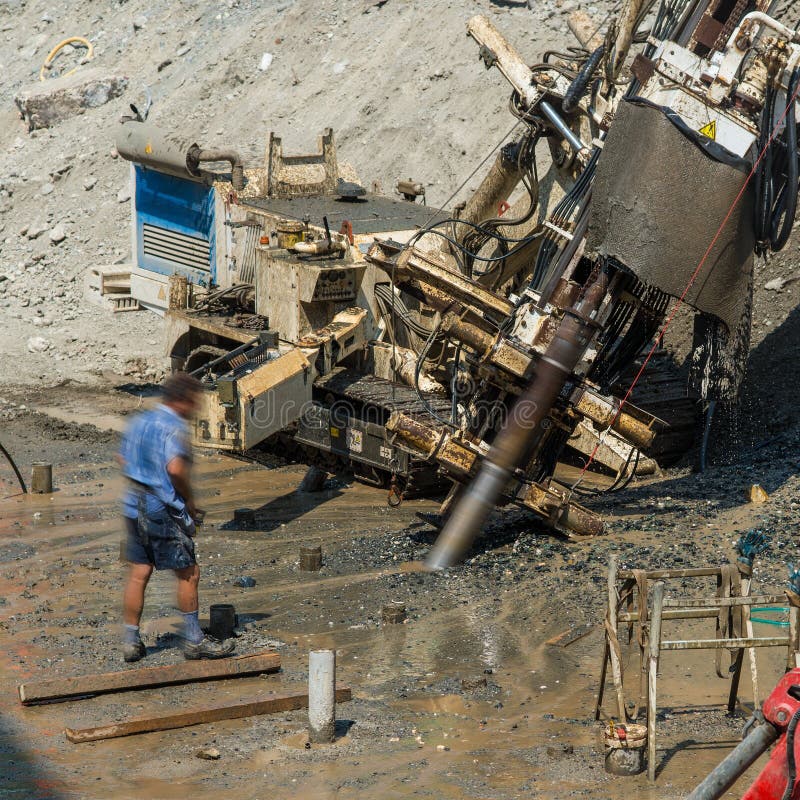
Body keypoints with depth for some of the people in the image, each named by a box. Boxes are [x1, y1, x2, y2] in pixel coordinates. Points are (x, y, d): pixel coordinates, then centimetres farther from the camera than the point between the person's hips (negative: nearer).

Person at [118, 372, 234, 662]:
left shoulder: (139, 421, 12)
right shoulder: (174, 427, -15)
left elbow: (123, 460, 20)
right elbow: (175, 468, -27)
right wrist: (189, 500, -12)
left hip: (134, 506, 8)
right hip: (164, 510, -8)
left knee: (138, 574, 10)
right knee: (188, 574, 3)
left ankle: (131, 642, 13)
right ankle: (194, 641, 8)